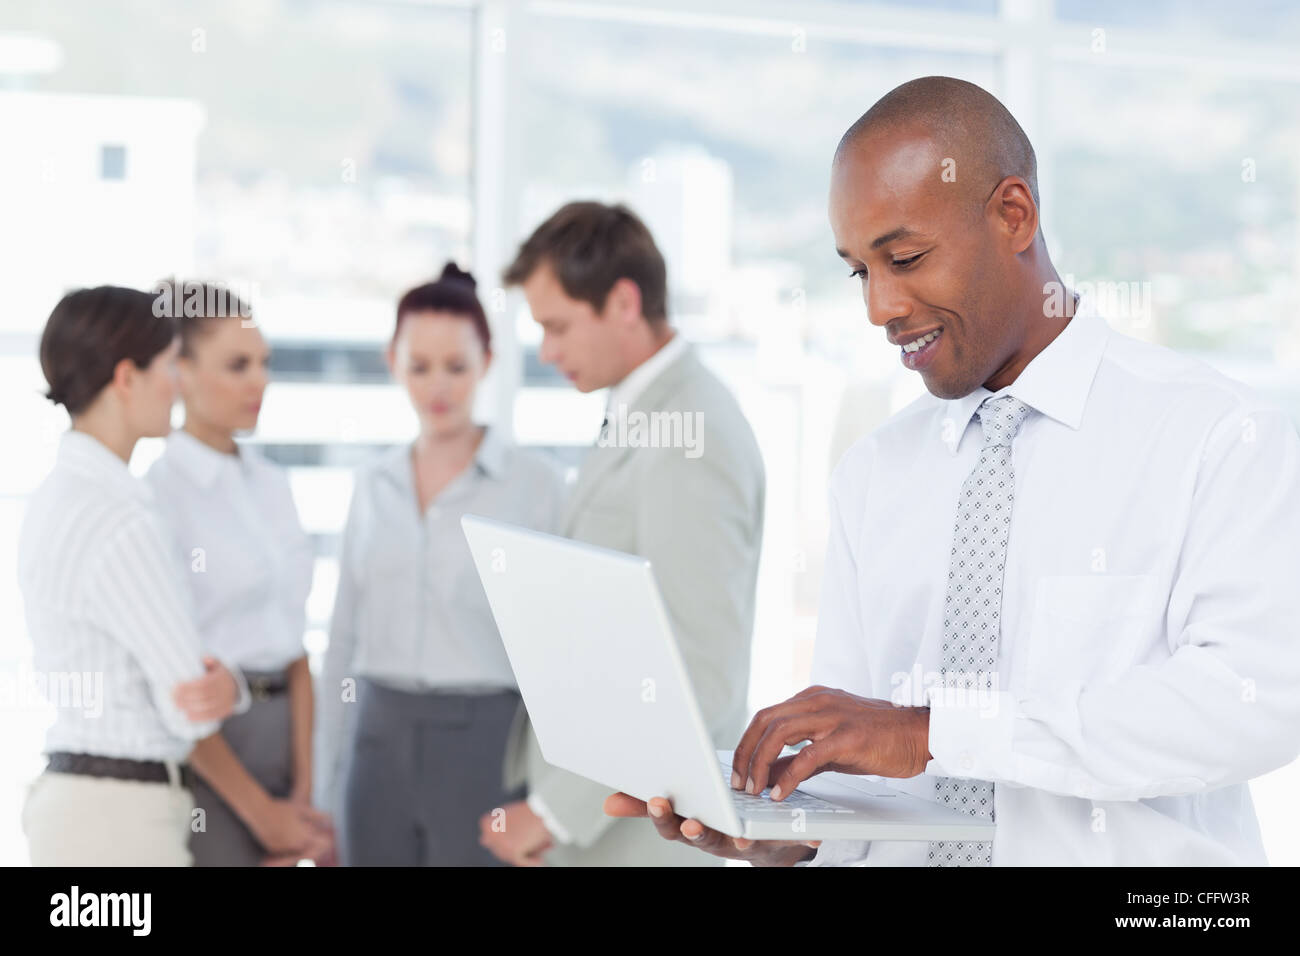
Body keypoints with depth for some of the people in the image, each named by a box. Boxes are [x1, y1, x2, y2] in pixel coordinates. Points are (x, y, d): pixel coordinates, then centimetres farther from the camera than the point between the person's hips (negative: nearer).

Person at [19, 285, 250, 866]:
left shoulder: (61, 501, 12)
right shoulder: (120, 525, -19)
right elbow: (191, 707, -16)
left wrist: (224, 684, -10)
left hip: (77, 801, 10)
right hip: (119, 823, -10)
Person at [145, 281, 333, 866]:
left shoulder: (271, 485, 12)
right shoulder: (157, 492, -10)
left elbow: (294, 647, 11)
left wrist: (301, 793, 1)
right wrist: (261, 814, -12)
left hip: (279, 734, 7)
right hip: (199, 752, -7)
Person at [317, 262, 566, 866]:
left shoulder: (537, 485, -4)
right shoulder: (374, 487, 10)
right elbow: (344, 643, 14)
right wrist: (326, 794, 11)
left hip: (484, 748, -4)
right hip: (381, 747, 5)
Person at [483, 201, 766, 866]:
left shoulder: (690, 445, -19)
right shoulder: (637, 418, 12)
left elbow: (704, 675, -24)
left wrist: (555, 809, -20)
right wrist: (539, 789, 12)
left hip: (638, 830, -9)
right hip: (588, 805, 9)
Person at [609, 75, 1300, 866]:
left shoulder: (1223, 436, -2)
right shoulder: (872, 476, 11)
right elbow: (857, 779, 9)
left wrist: (936, 729, -19)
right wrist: (788, 830, -13)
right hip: (911, 846, 4)